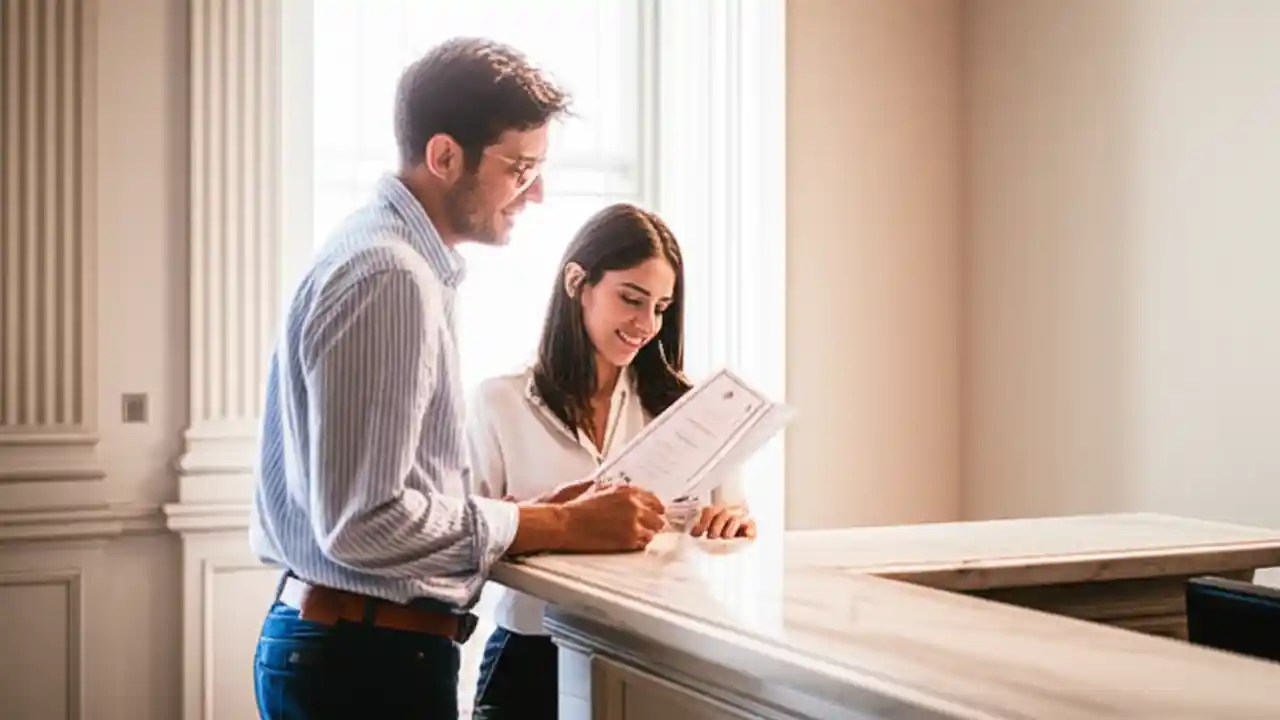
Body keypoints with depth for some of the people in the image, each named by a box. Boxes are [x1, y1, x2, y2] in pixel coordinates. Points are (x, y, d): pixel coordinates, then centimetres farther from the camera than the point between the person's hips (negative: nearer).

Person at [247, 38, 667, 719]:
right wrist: (562, 528, -17)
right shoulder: (388, 277, -19)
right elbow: (364, 522, -24)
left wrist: (530, 510, 6)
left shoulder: (387, 253, 12)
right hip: (365, 660, -10)